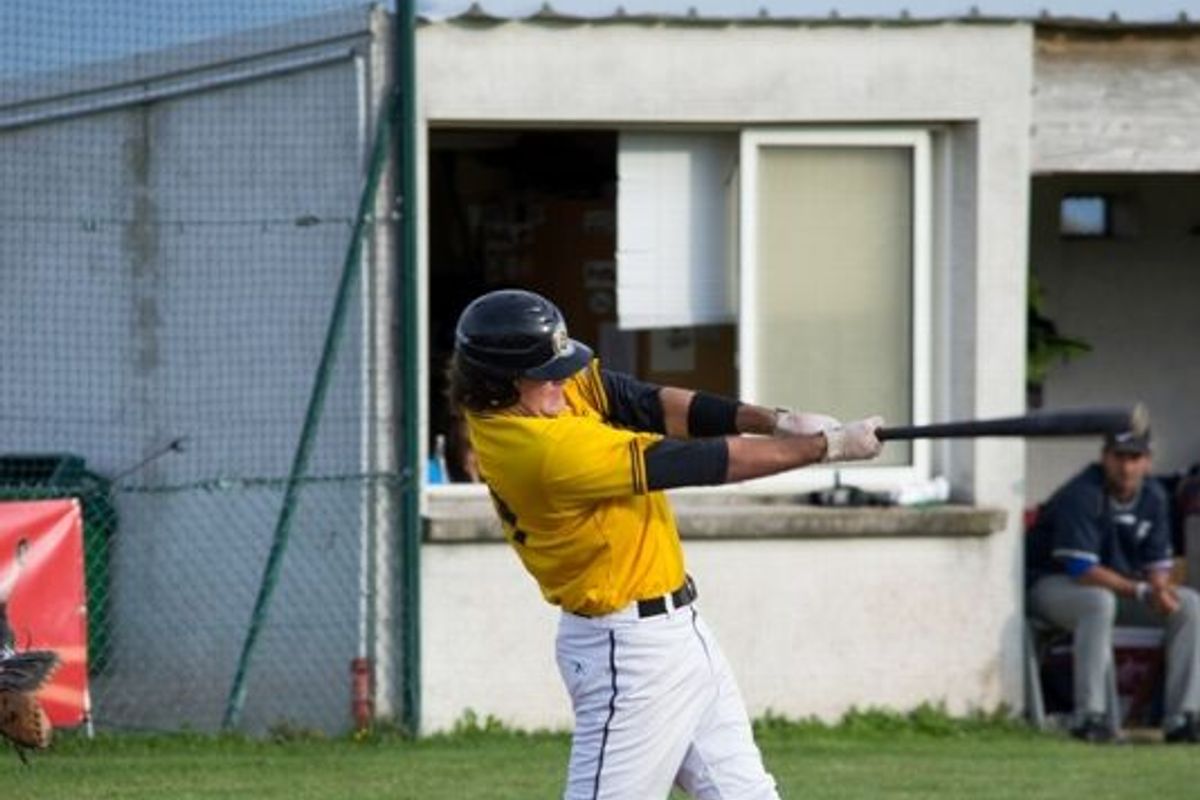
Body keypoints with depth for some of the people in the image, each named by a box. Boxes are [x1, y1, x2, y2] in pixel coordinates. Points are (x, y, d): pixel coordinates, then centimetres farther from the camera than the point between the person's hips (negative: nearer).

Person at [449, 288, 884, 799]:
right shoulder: (549, 448, -29)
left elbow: (651, 405, -4)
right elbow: (695, 463, -24)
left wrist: (777, 422, -17)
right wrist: (827, 446, -17)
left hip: (675, 628, 10)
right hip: (631, 651, -10)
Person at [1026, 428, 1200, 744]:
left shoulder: (1153, 496, 0)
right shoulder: (1082, 494, -23)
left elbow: (1158, 563, 3)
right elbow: (1082, 570, -30)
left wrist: (1160, 590, -21)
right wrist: (1142, 591, -33)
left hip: (1120, 585, 7)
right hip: (1052, 584, -7)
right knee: (1100, 601, -40)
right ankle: (1088, 718, -37)